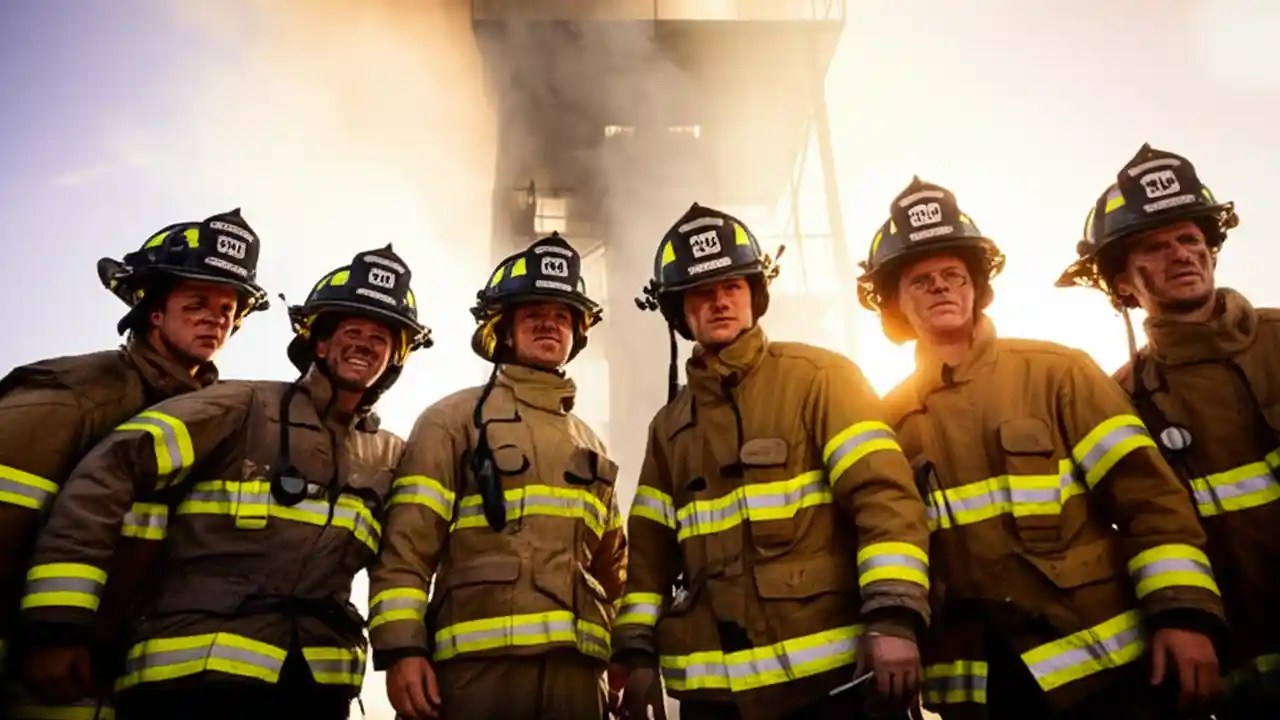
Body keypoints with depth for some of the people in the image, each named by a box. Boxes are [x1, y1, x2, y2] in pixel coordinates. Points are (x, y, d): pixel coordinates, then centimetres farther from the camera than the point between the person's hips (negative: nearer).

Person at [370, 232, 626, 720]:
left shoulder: (591, 446, 21)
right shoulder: (453, 419, 6)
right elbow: (407, 544, -3)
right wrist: (401, 648, -12)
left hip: (576, 670, 5)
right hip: (477, 662, -4)